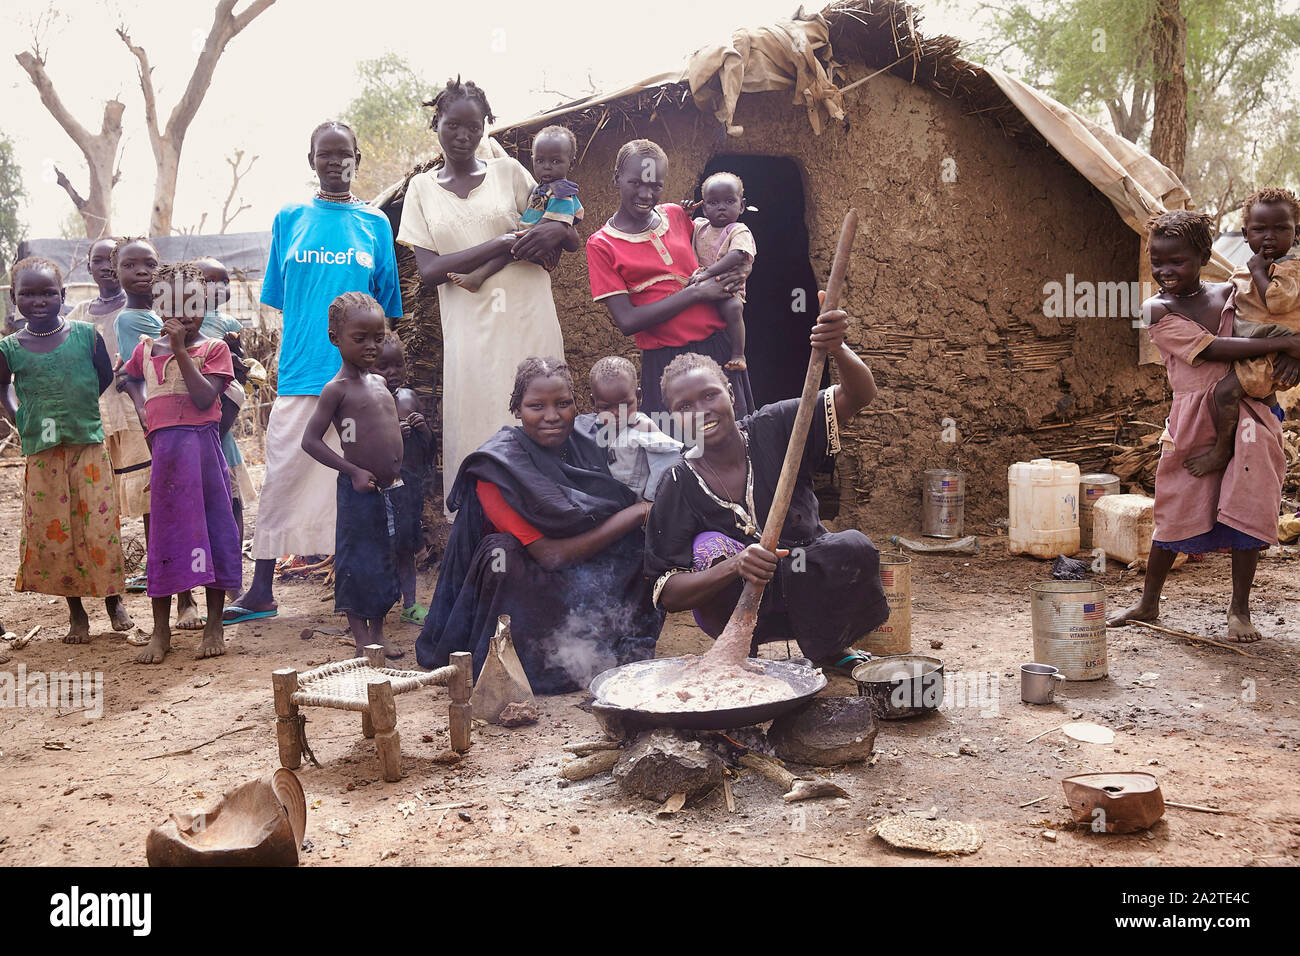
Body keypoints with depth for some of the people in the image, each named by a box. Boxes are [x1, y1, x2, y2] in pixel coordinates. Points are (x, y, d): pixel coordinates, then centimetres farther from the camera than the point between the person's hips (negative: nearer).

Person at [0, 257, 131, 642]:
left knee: (101, 527, -2)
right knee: (51, 532, 4)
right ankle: (76, 613, 17)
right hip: (41, 453, 1)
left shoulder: (86, 335, -1)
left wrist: (86, 410, 4)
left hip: (89, 446, -1)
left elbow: (107, 379, 11)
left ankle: (113, 600, 17)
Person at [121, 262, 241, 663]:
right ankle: (160, 632, 12)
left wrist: (180, 349, -13)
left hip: (202, 444, -3)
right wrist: (141, 407, 16)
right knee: (164, 531, 4)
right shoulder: (146, 348, 14)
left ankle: (214, 626, 9)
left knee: (213, 525, -1)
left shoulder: (213, 348, 2)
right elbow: (131, 379, 36)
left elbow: (204, 398, -12)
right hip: (164, 447, 3)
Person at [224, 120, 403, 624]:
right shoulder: (290, 219, 9)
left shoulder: (376, 224, 7)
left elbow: (387, 307, 9)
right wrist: (287, 359, 5)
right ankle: (261, 591, 11)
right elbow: (277, 299, 11)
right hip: (300, 373, 0)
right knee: (282, 477, 1)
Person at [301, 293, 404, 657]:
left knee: (384, 562, 13)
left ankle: (378, 632, 25)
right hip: (358, 490, -7)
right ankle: (361, 638, 13)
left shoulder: (379, 381, 11)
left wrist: (395, 472, 11)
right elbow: (310, 440, -13)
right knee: (357, 563, 2)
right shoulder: (337, 388, -10)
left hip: (390, 489, 7)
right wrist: (354, 471, -17)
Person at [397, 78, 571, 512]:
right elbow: (429, 271, -3)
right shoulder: (422, 188, 10)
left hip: (529, 324, 0)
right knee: (477, 435, -2)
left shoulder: (509, 171, 9)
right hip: (471, 333, 0)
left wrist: (556, 229, -14)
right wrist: (504, 243, -12)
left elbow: (572, 239, 12)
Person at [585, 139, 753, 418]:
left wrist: (740, 270, 1)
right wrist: (696, 292, -15)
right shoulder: (601, 245, -4)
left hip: (720, 348, 4)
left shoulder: (676, 215, 8)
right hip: (665, 362, -4)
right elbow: (627, 321, -13)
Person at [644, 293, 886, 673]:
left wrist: (838, 351, -41)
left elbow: (858, 396, -18)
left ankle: (828, 650, -2)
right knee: (710, 548, -30)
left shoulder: (774, 430, -9)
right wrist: (736, 566, -36)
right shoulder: (678, 486, -12)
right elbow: (667, 593, -17)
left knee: (855, 548, -29)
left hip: (809, 590, 1)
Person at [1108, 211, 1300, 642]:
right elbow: (1209, 349, -15)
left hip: (1245, 410, 2)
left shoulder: (1230, 294, 7)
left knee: (1245, 508, -5)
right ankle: (1148, 603, 24)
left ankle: (1240, 609, 10)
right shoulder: (1157, 309, -4)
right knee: (1175, 510, 6)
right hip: (1192, 417, -2)